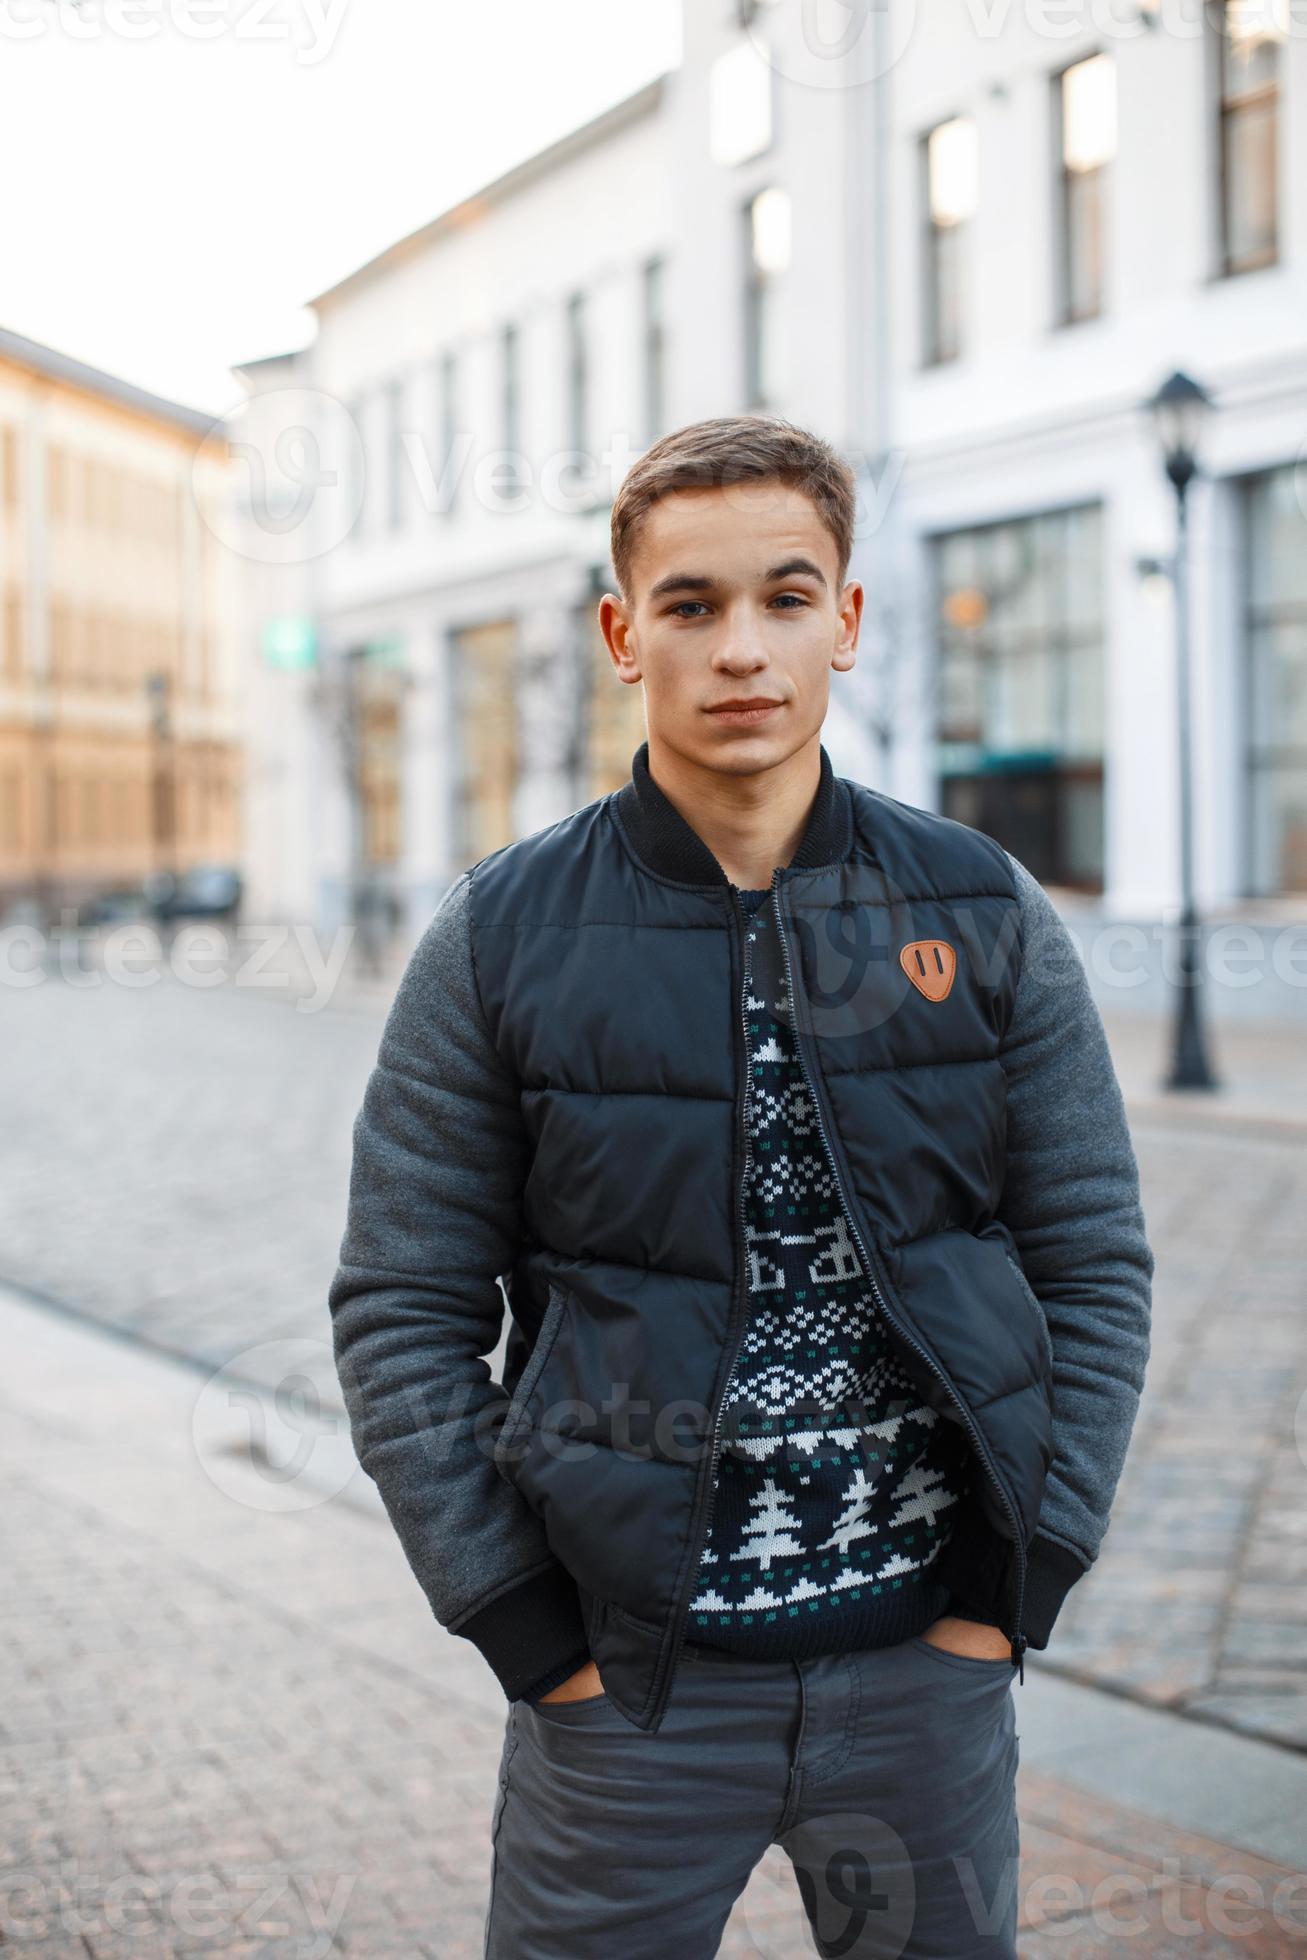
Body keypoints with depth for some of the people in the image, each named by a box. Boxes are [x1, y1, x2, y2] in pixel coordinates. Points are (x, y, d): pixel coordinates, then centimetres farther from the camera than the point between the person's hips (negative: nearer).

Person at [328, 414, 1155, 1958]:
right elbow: (401, 1310, -2)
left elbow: (1095, 1265, 3)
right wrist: (527, 1627, -7)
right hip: (627, 1672, -1)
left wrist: (1016, 1586, -3)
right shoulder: (502, 939, -4)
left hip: (926, 1662, 2)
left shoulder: (984, 916, 0)